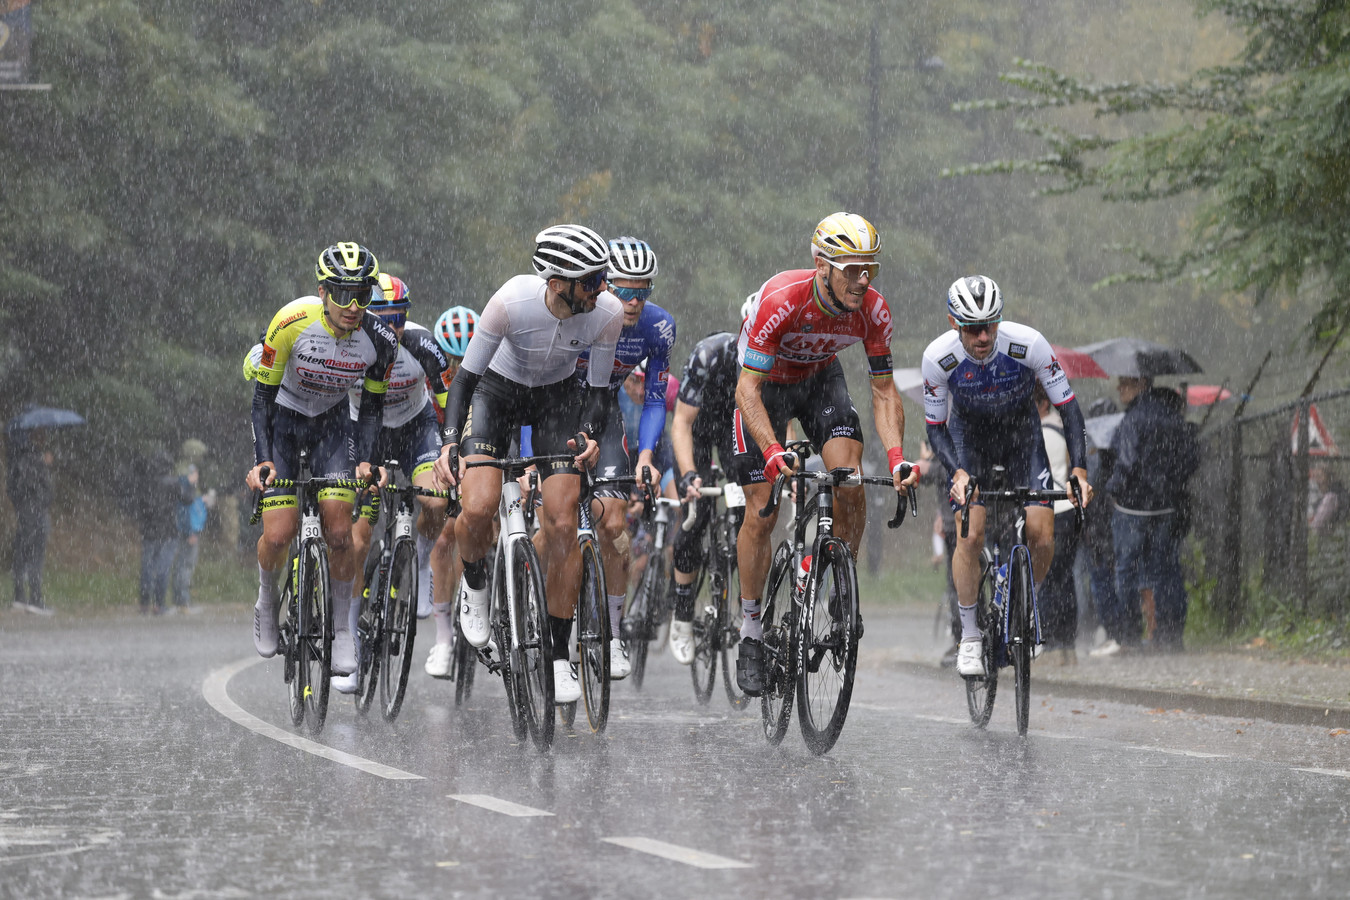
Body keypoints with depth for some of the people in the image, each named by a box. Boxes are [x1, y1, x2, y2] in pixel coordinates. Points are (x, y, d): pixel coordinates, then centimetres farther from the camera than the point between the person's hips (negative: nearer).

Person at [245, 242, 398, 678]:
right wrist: (262, 460, -29)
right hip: (284, 417, -1)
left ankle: (342, 627, 2)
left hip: (333, 421, 2)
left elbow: (372, 406, -7)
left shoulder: (381, 339, -22)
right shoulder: (291, 322, -30)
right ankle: (267, 603, 19)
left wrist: (366, 461, -21)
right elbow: (263, 396, -21)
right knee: (278, 534, -12)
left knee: (339, 531, -15)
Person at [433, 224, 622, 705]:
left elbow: (598, 389, -14)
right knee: (478, 508, -21)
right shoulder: (512, 301, -35)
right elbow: (466, 376, -25)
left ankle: (559, 653, 2)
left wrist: (592, 435, -33)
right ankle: (475, 582, 14)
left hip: (557, 397, 2)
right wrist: (449, 443, -38)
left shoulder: (608, 312, -27)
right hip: (498, 390, -2)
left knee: (562, 524, -9)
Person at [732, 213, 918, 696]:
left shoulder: (873, 311, -25)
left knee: (851, 484, -19)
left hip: (820, 376, 3)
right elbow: (748, 389, -36)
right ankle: (750, 632, 6)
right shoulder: (782, 301, -37)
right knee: (762, 511, -6)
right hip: (764, 381, -3)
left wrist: (896, 456, -31)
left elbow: (883, 390, -16)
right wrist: (773, 452, -50)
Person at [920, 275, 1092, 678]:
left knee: (1042, 538, -13)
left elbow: (1067, 405, -21)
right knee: (970, 535, -17)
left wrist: (1079, 468, -31)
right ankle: (969, 637, -1)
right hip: (968, 437, 0)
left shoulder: (1028, 344, -31)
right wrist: (958, 472, -31)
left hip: (1021, 434, 0)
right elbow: (935, 426, -15)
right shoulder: (939, 357, -29)